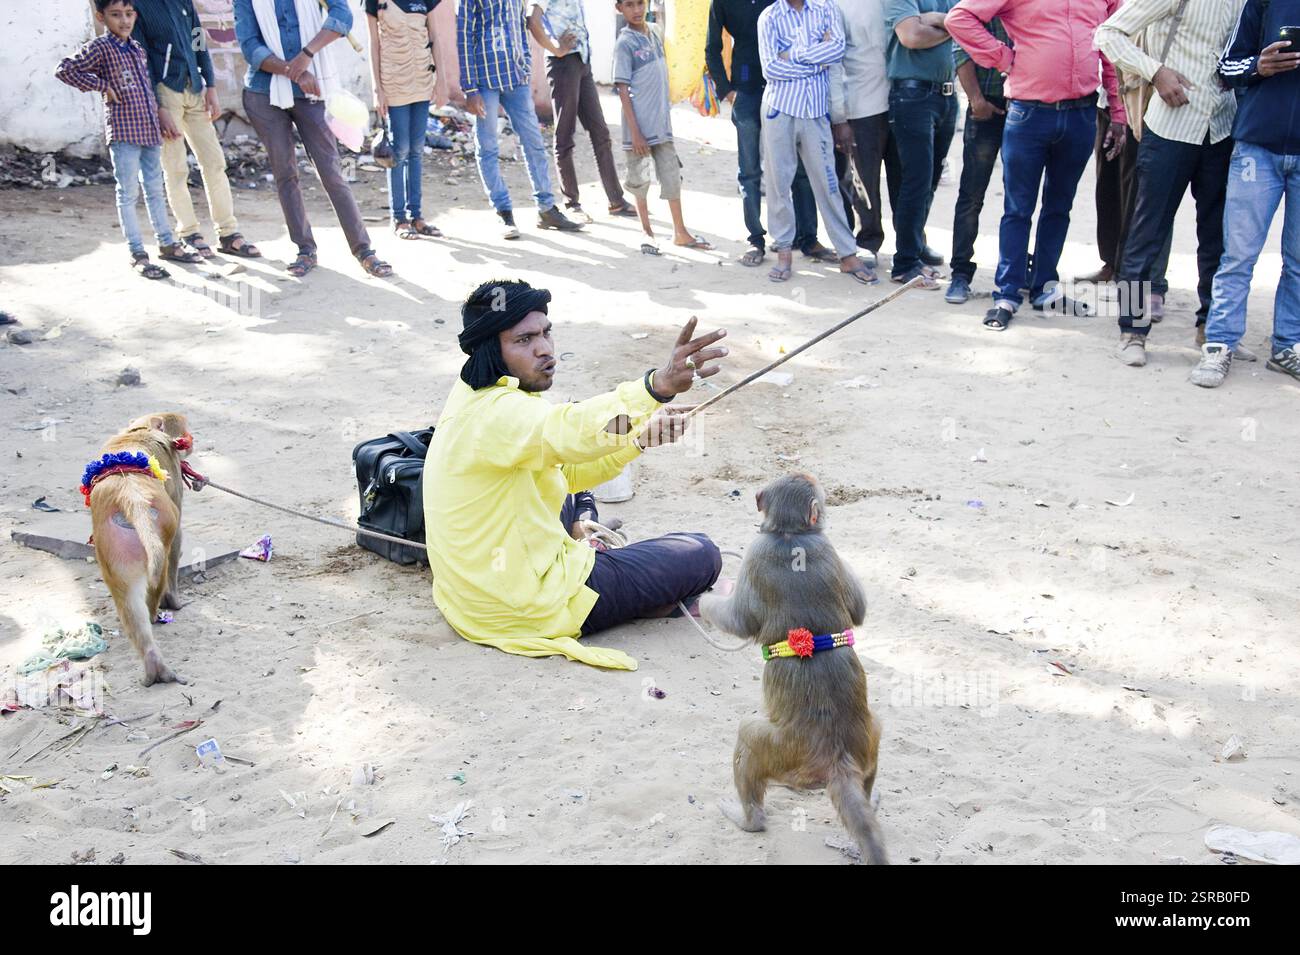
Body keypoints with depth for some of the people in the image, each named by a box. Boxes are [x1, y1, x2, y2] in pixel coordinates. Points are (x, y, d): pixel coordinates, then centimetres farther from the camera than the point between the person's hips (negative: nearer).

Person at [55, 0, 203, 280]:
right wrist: (102, 86, -13)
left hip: (149, 129, 7)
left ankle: (167, 244, 23)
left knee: (155, 189, 14)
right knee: (129, 192, -2)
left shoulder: (138, 49, 14)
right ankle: (137, 254, 2)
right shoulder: (101, 48, -7)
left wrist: (159, 115, 18)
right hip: (123, 131, -7)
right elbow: (65, 70, -14)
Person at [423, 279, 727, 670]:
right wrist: (657, 386, -65)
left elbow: (566, 470, 9)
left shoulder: (474, 398, 4)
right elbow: (572, 432, -50)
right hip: (522, 607, -10)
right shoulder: (496, 414, -27)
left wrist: (640, 437, -5)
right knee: (701, 556, 3)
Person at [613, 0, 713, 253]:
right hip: (641, 127, -6)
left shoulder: (654, 35, 8)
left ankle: (680, 233, 17)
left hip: (662, 124, 6)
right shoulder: (624, 43, -11)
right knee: (640, 180, 7)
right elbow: (623, 89, -13)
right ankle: (647, 231, 22)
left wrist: (665, 112, 16)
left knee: (672, 176, 8)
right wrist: (635, 132, -17)